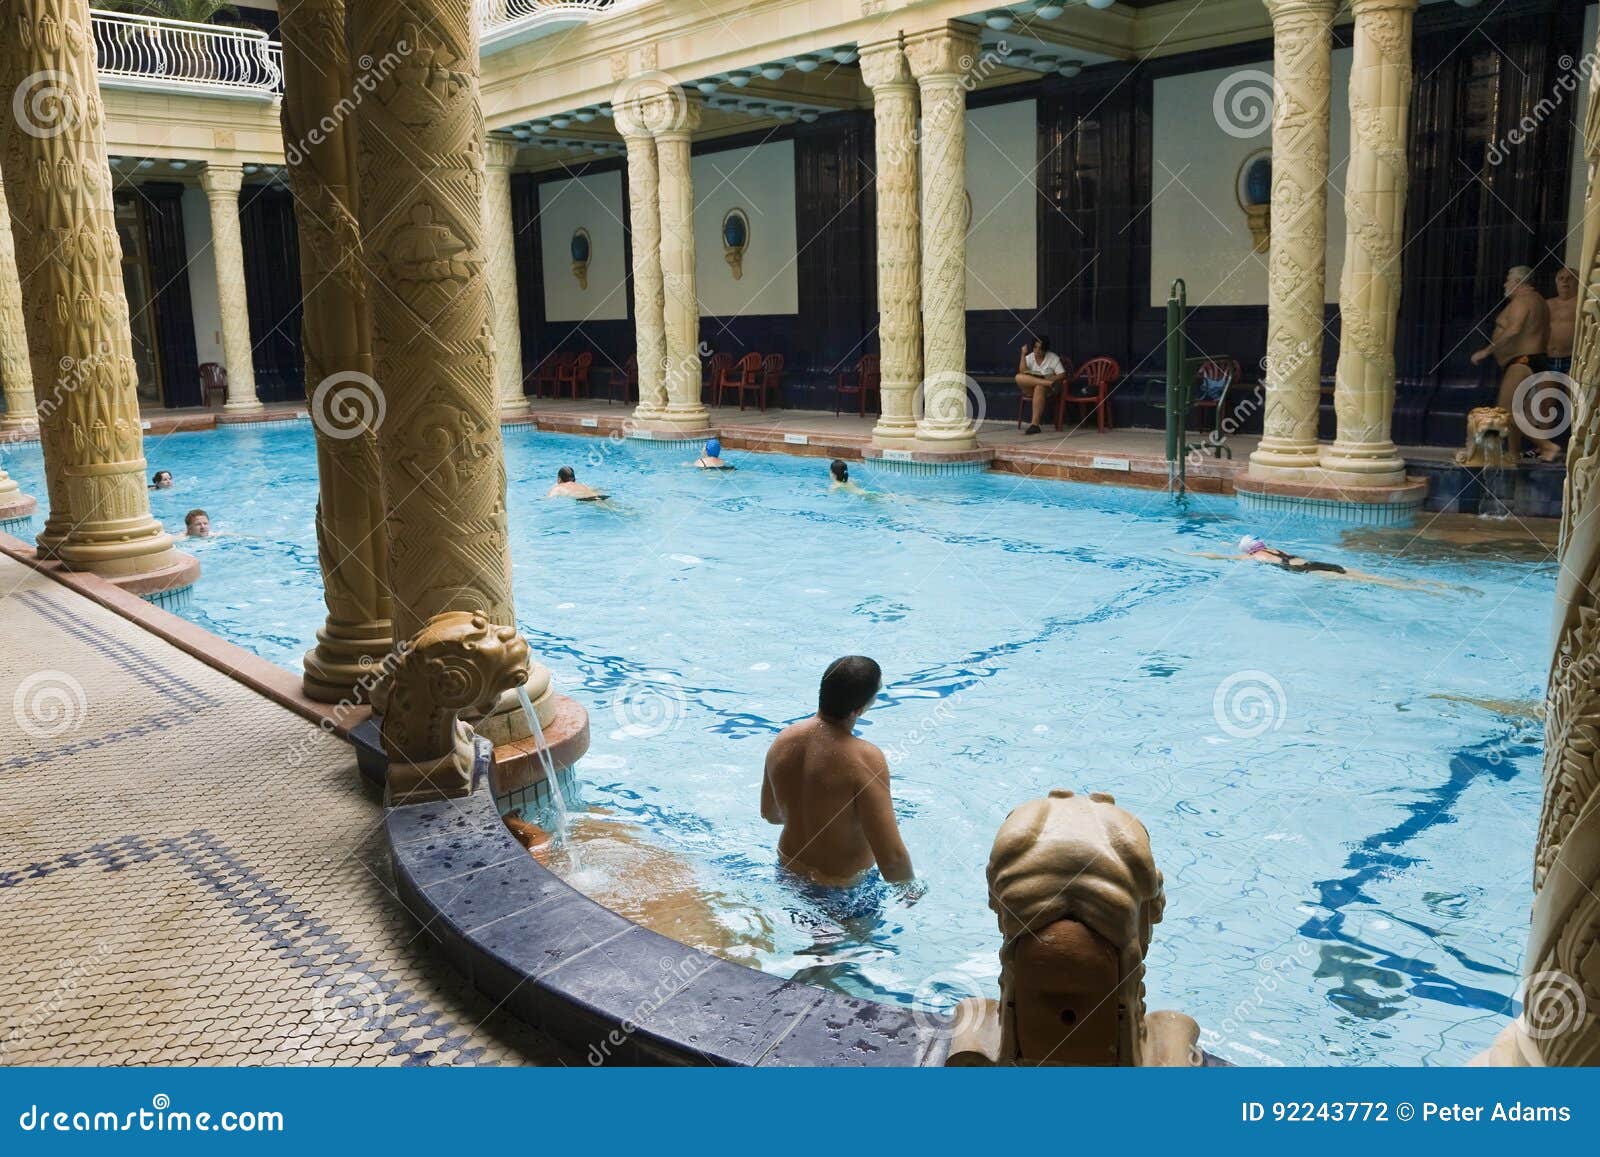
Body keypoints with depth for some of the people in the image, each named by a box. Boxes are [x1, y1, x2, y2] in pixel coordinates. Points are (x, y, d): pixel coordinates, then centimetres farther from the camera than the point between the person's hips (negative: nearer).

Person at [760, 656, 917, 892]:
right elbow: (891, 858, -32)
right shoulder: (865, 760, -32)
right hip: (844, 886, -6)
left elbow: (769, 814, 5)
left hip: (789, 868, 6)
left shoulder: (783, 740, -11)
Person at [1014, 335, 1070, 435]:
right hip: (1030, 389, 3)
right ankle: (1050, 383, -35)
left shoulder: (1053, 358, 0)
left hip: (1047, 389, -3)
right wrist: (1023, 354, -13)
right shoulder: (1029, 357, 8)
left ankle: (1035, 424, -46)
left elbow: (1062, 375, -6)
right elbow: (1022, 372, -9)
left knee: (1039, 388, -41)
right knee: (1019, 377, -28)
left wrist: (1050, 378, -21)